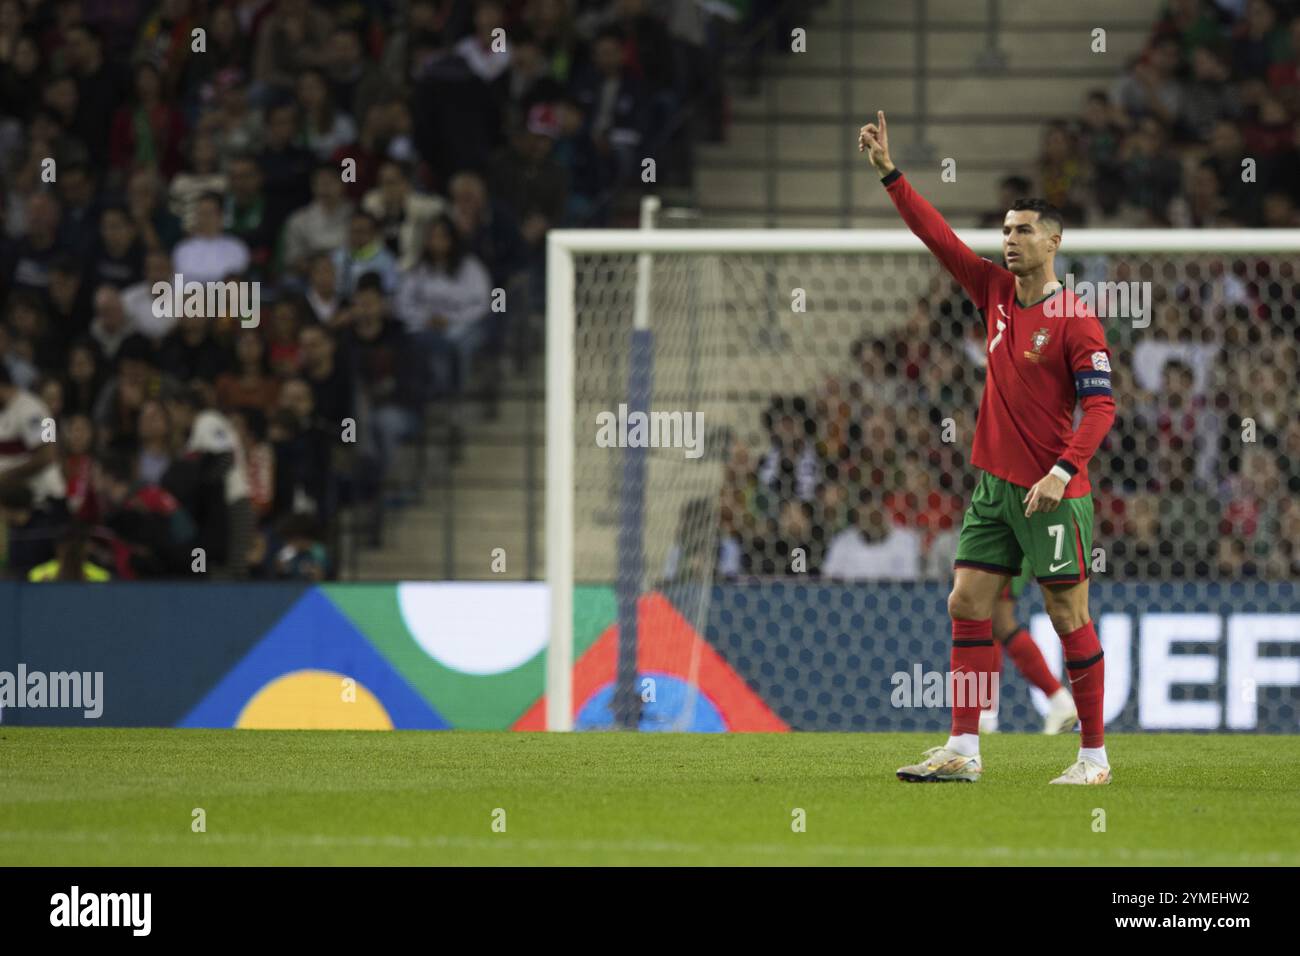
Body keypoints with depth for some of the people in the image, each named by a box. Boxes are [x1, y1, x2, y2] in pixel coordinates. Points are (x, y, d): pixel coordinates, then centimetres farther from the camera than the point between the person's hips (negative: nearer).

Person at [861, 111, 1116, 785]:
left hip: (1051, 491, -7)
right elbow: (938, 236, 11)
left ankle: (1094, 755, 4)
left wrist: (1063, 471, -25)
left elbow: (1100, 406, -15)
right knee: (967, 604, 3)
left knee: (1069, 616, -2)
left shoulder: (1075, 319, -10)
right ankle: (963, 750, 4)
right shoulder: (996, 292, 8)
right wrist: (889, 173, 5)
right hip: (994, 485, 7)